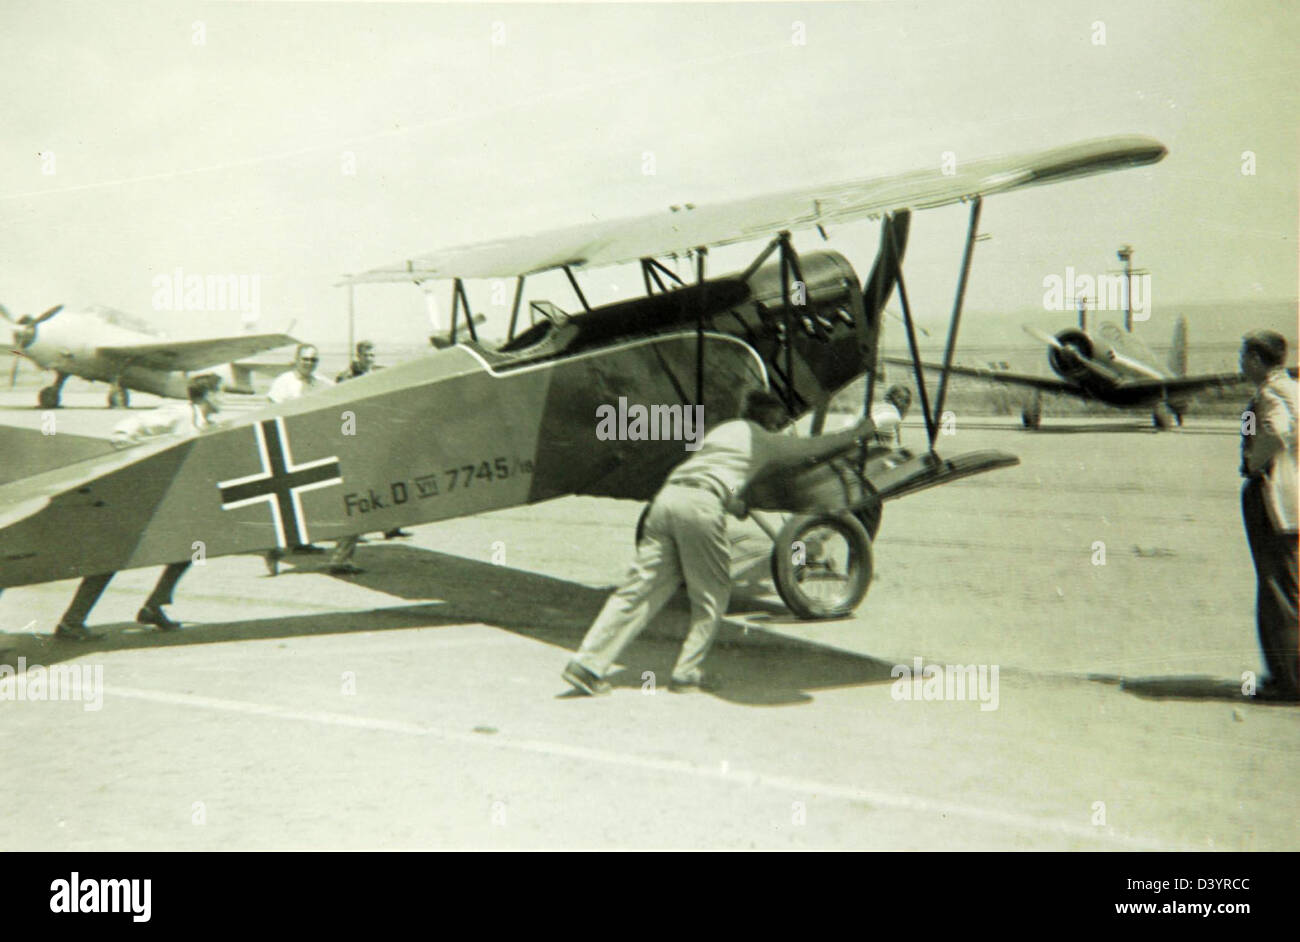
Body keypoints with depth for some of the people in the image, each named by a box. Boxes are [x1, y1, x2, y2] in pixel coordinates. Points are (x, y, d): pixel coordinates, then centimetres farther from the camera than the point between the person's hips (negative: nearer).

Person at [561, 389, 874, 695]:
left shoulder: (722, 430, 32)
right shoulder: (763, 439, 16)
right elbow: (814, 447, 28)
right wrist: (858, 432, 42)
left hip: (667, 495, 6)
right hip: (701, 506, -6)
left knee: (640, 588, 4)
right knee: (711, 596, 10)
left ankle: (586, 664, -1)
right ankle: (686, 673, 8)